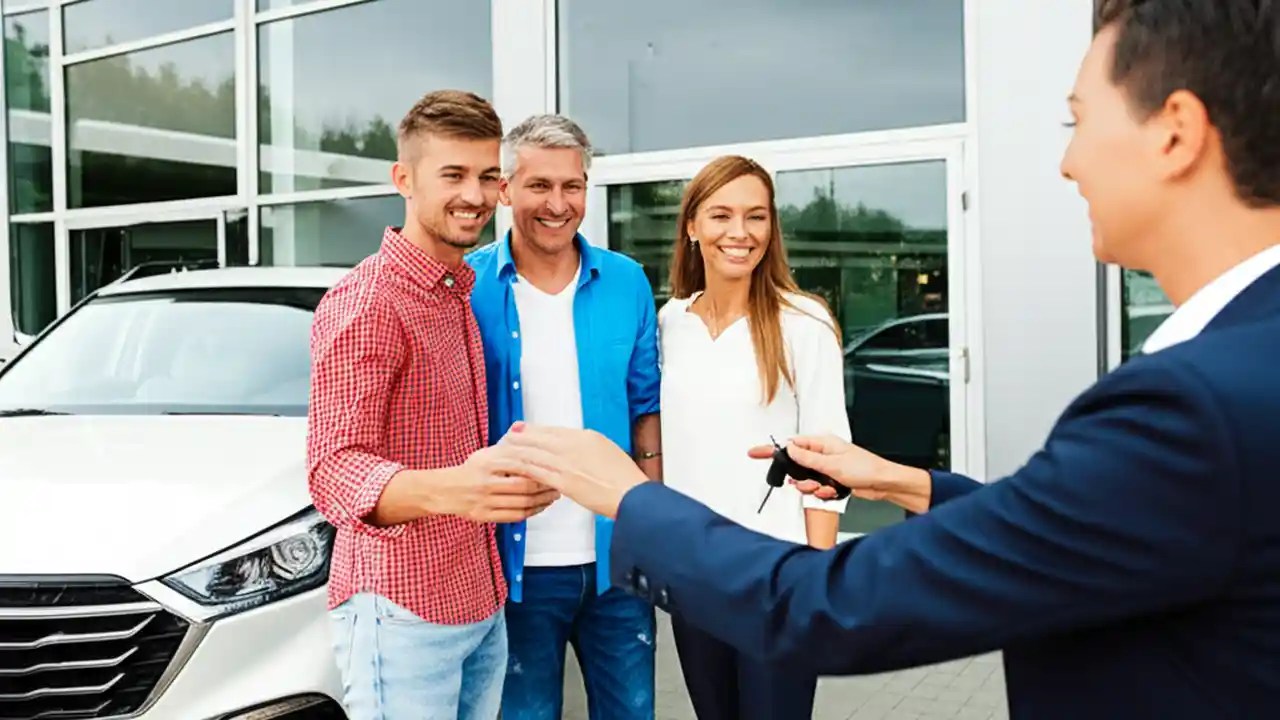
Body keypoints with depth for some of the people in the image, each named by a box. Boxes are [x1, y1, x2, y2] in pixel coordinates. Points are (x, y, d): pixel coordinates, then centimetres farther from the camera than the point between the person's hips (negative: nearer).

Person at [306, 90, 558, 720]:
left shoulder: (465, 294, 11)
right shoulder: (365, 300, -15)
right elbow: (333, 467, -24)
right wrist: (448, 490, -41)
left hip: (482, 603, 8)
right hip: (402, 612, -7)